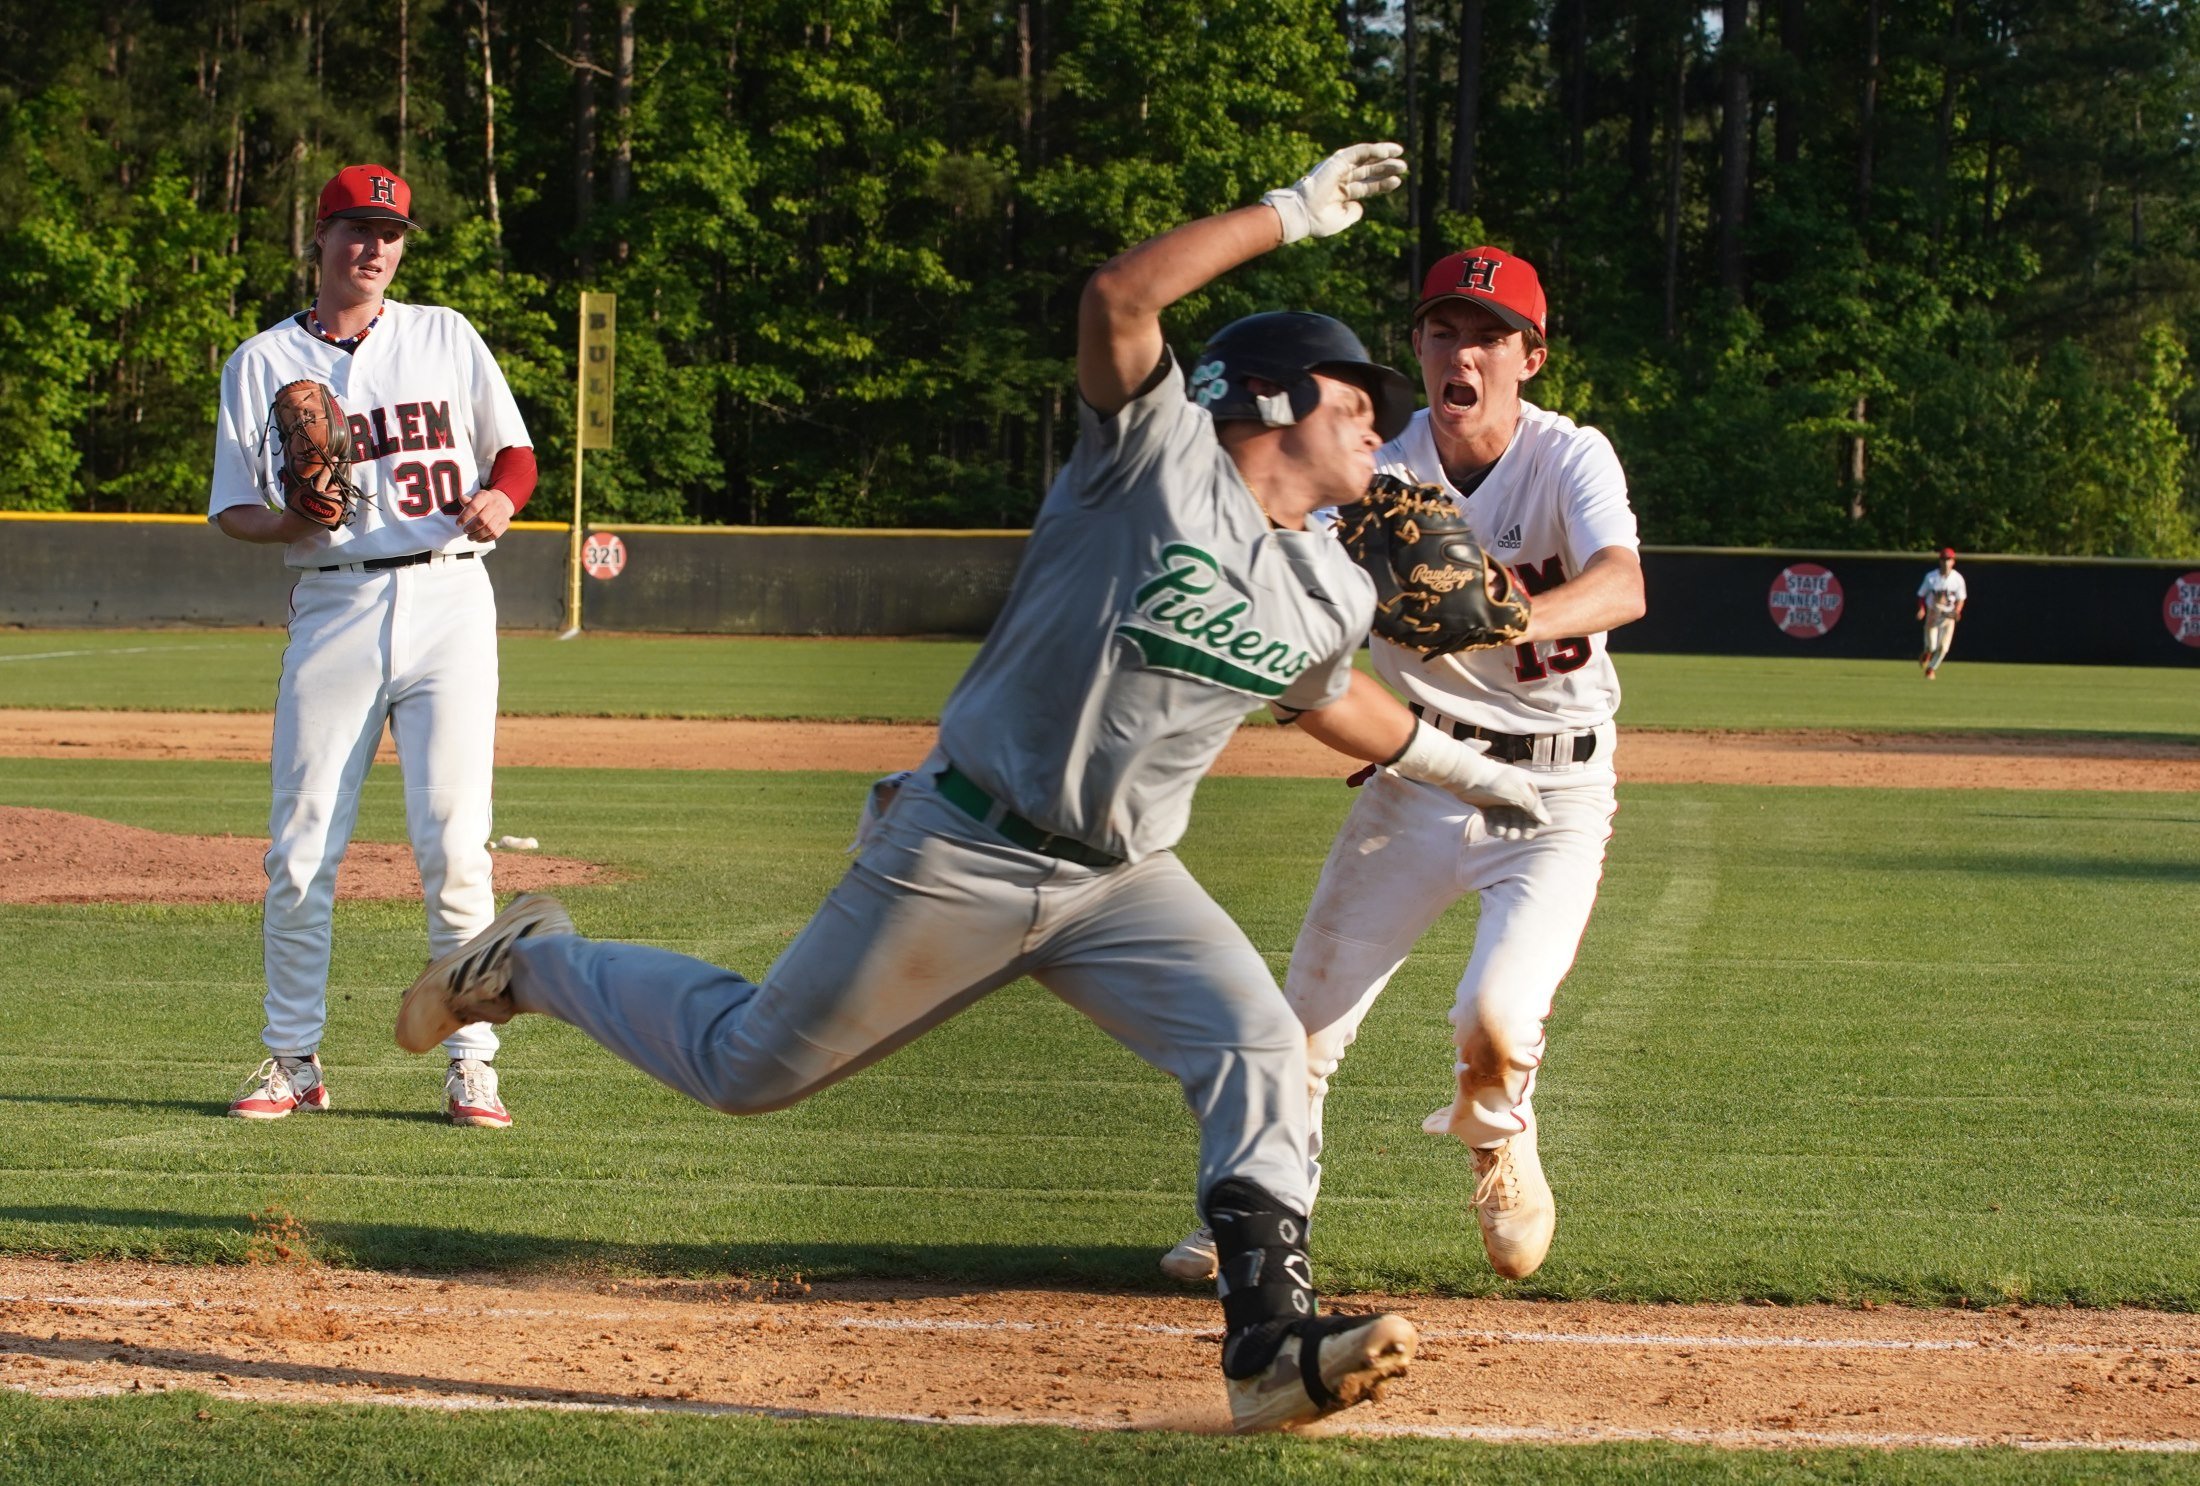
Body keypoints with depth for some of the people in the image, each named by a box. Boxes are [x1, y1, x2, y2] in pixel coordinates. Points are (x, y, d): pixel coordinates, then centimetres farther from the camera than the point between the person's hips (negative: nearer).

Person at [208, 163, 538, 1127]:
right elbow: (233, 511, 7)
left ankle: (471, 1061, -1)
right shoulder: (264, 362, 9)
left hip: (449, 598, 0)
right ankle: (293, 1058, 10)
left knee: (453, 845, -6)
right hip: (334, 605, 0)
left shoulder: (444, 336, 13)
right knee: (301, 850, -2)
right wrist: (293, 520, -15)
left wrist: (498, 497, -9)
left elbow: (516, 450, 14)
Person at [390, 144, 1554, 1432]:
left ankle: (1271, 1341, -23)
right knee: (747, 1066, 6)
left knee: (1258, 1045, -20)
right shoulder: (1159, 455, -13)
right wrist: (1296, 211, -26)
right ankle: (534, 963, 31)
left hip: (1123, 879, 6)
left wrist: (1446, 760, 33)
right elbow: (1118, 300, -29)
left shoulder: (1333, 591, 6)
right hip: (962, 855, -6)